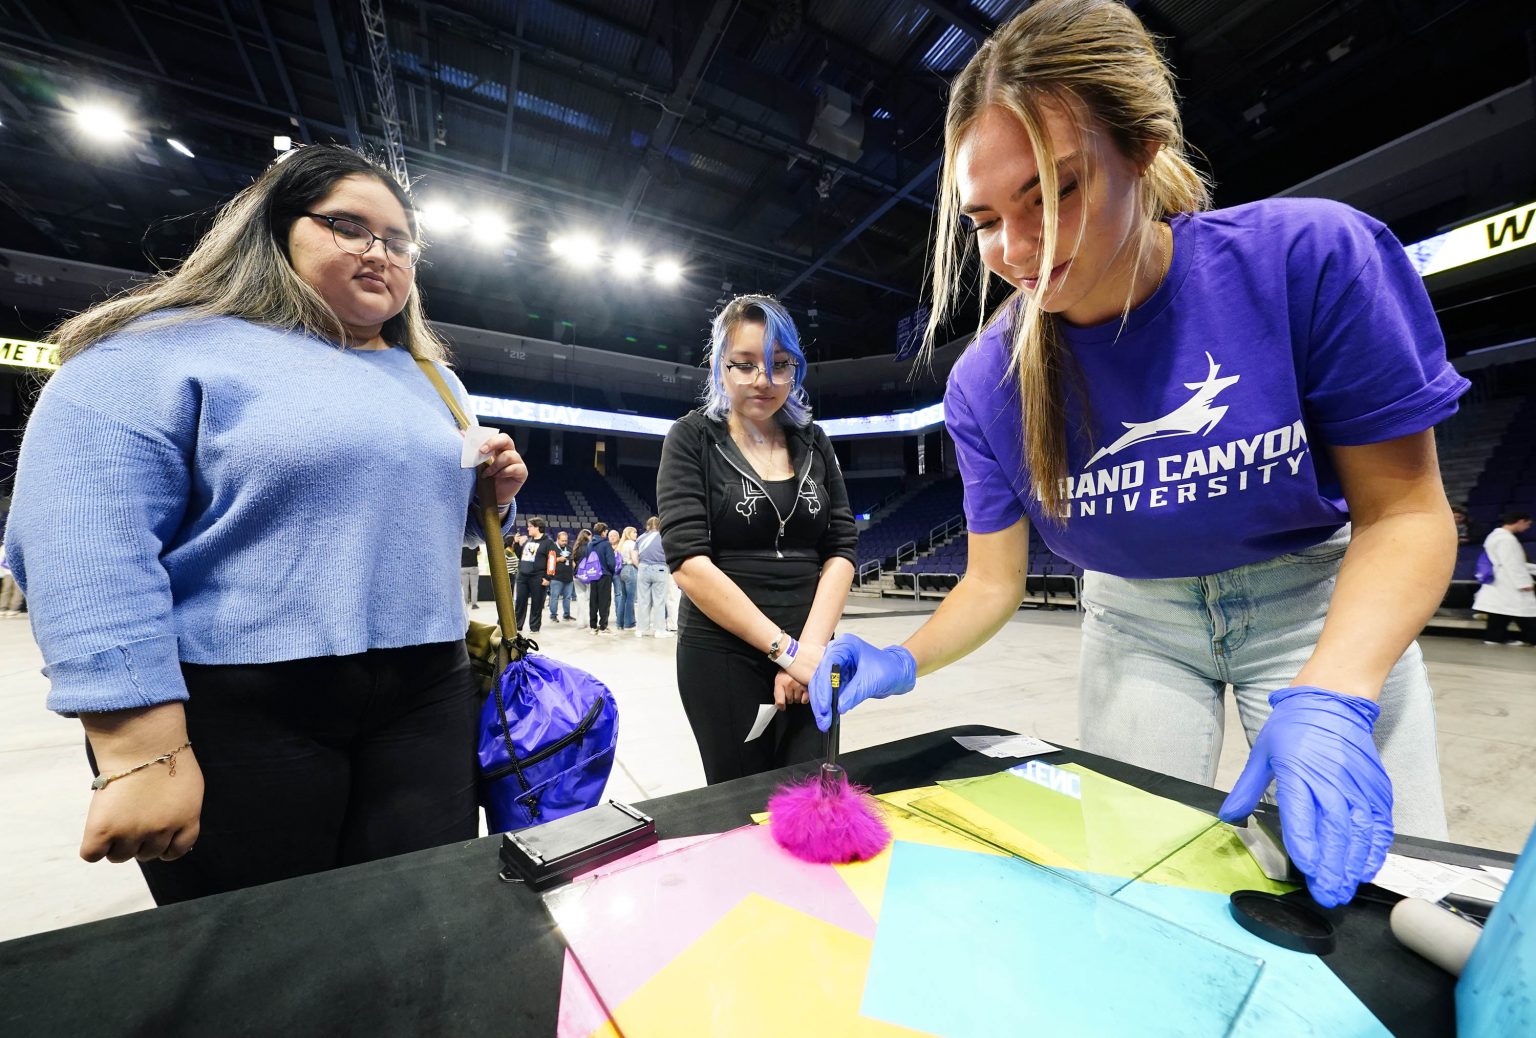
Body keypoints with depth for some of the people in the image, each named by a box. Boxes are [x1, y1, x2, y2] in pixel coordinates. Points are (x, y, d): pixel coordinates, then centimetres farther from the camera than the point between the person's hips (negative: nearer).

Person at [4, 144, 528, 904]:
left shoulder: (432, 379, 14)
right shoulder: (171, 346, -3)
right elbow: (82, 534, -13)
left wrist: (492, 496, 0)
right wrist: (141, 748, -18)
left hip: (426, 697, 4)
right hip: (233, 714, -3)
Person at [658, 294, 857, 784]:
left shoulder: (813, 443, 7)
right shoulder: (693, 438, -4)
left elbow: (841, 550, 2)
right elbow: (689, 562, -14)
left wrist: (810, 646, -11)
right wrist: (785, 648, -16)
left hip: (809, 655, 3)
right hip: (722, 656, -3)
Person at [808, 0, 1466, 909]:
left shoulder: (1313, 256, -23)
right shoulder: (987, 386, -18)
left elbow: (1404, 510, -16)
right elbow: (994, 581, -11)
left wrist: (1326, 698, -31)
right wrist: (905, 662, -28)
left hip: (1324, 604, 0)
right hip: (1137, 622, 1)